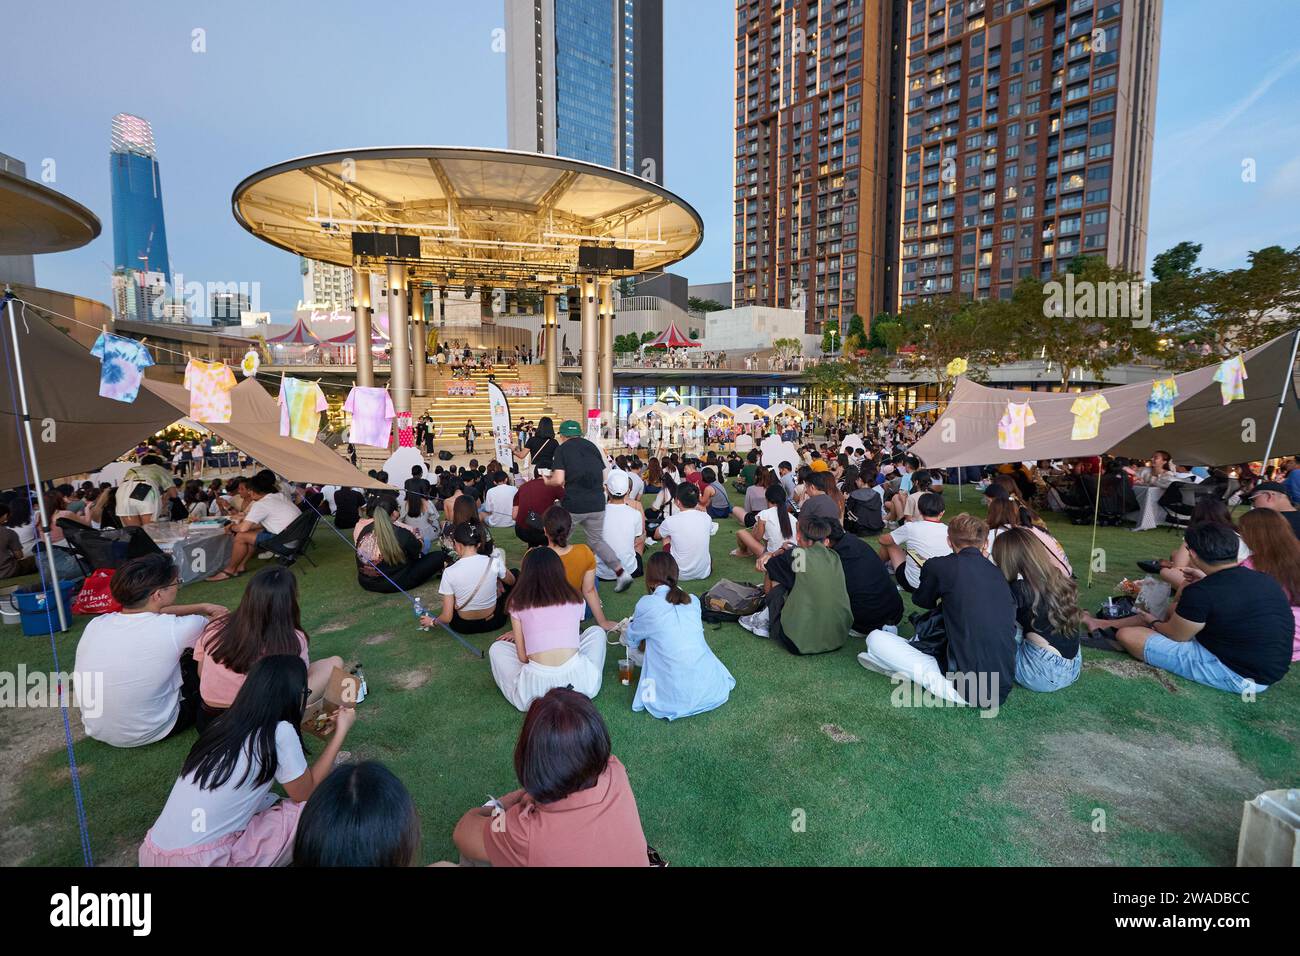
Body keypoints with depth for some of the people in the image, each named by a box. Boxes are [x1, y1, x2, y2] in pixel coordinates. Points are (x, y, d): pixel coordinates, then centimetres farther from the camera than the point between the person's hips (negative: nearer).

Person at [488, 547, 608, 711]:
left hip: (535, 686, -1)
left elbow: (522, 656, 6)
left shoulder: (518, 603, 7)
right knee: (596, 631, 29)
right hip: (579, 682, 1)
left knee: (497, 648, 26)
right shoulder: (575, 599, 12)